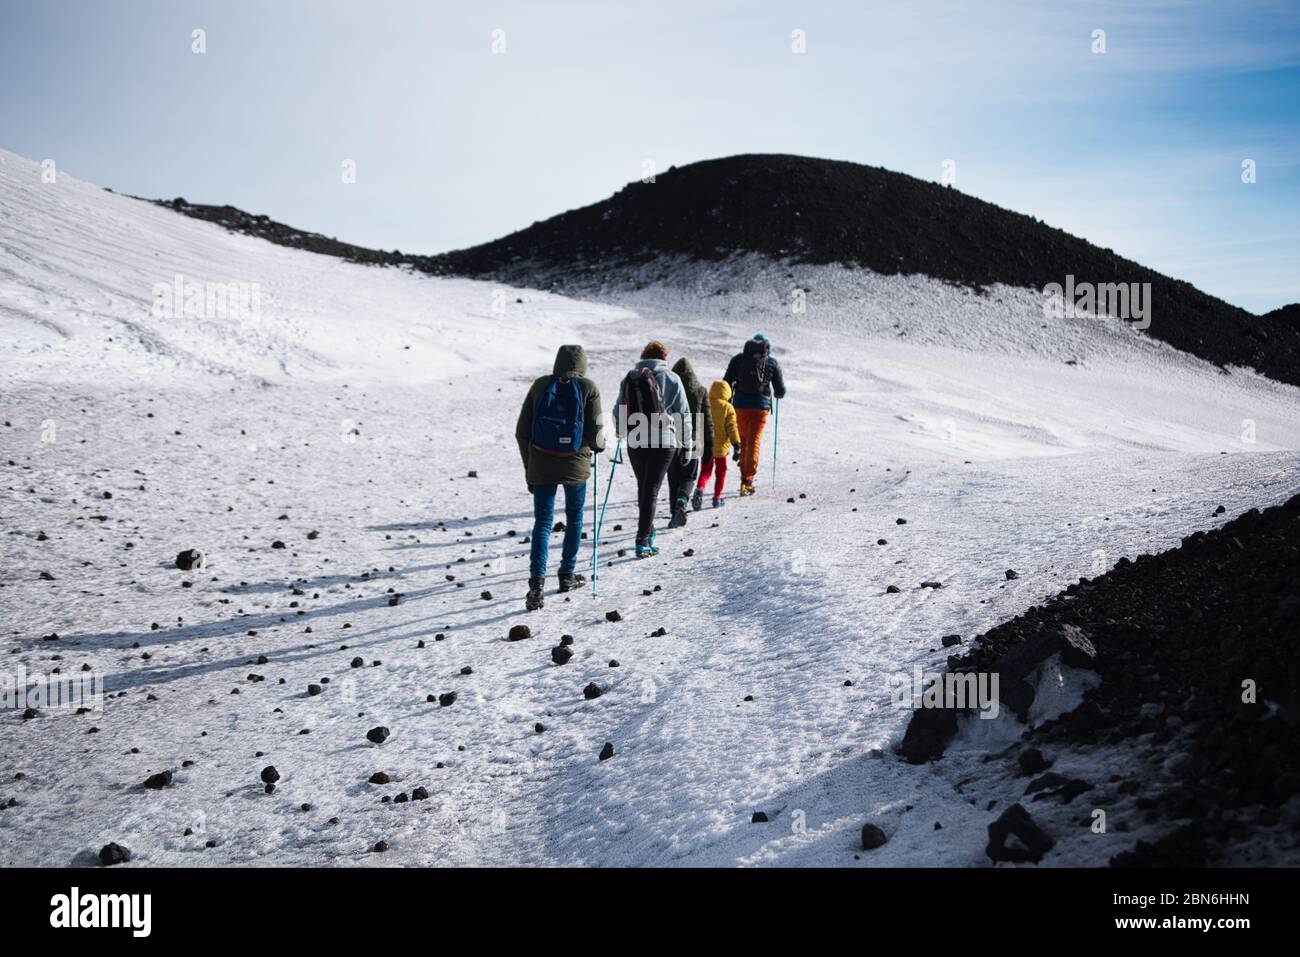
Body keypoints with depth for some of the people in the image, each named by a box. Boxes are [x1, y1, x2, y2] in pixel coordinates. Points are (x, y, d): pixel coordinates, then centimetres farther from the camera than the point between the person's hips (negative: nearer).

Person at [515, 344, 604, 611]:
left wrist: (529, 467, 13)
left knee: (542, 521, 4)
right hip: (575, 465, -1)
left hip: (541, 466, 1)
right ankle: (567, 575, 27)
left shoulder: (540, 385, 2)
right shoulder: (588, 388, -5)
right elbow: (594, 434, -9)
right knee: (574, 518, 20)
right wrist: (600, 445, 15)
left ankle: (536, 580, -14)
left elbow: (522, 432, 3)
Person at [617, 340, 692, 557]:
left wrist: (622, 433, 33)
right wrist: (686, 442, 9)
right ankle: (643, 540, -11)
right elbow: (682, 413, -1)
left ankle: (647, 530, 33)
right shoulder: (670, 378, -2)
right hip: (662, 441, -3)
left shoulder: (629, 378, 8)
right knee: (651, 489, -4)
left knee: (643, 486, 21)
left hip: (635, 442, 3)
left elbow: (619, 411, 15)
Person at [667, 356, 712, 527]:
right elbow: (707, 421, 2)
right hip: (693, 443, 0)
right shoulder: (700, 391, 1)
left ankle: (677, 514, 9)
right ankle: (682, 501, -19)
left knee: (673, 480, 11)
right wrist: (709, 446, 8)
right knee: (688, 478, 10)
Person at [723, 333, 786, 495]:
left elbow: (726, 383, 0)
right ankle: (747, 480, -10)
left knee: (743, 441, 20)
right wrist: (777, 394, 29)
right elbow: (781, 391, 6)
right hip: (761, 407, -1)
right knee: (754, 442, 0)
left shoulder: (738, 359, 5)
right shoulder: (773, 363, 4)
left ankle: (745, 475, 24)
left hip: (741, 405, 1)